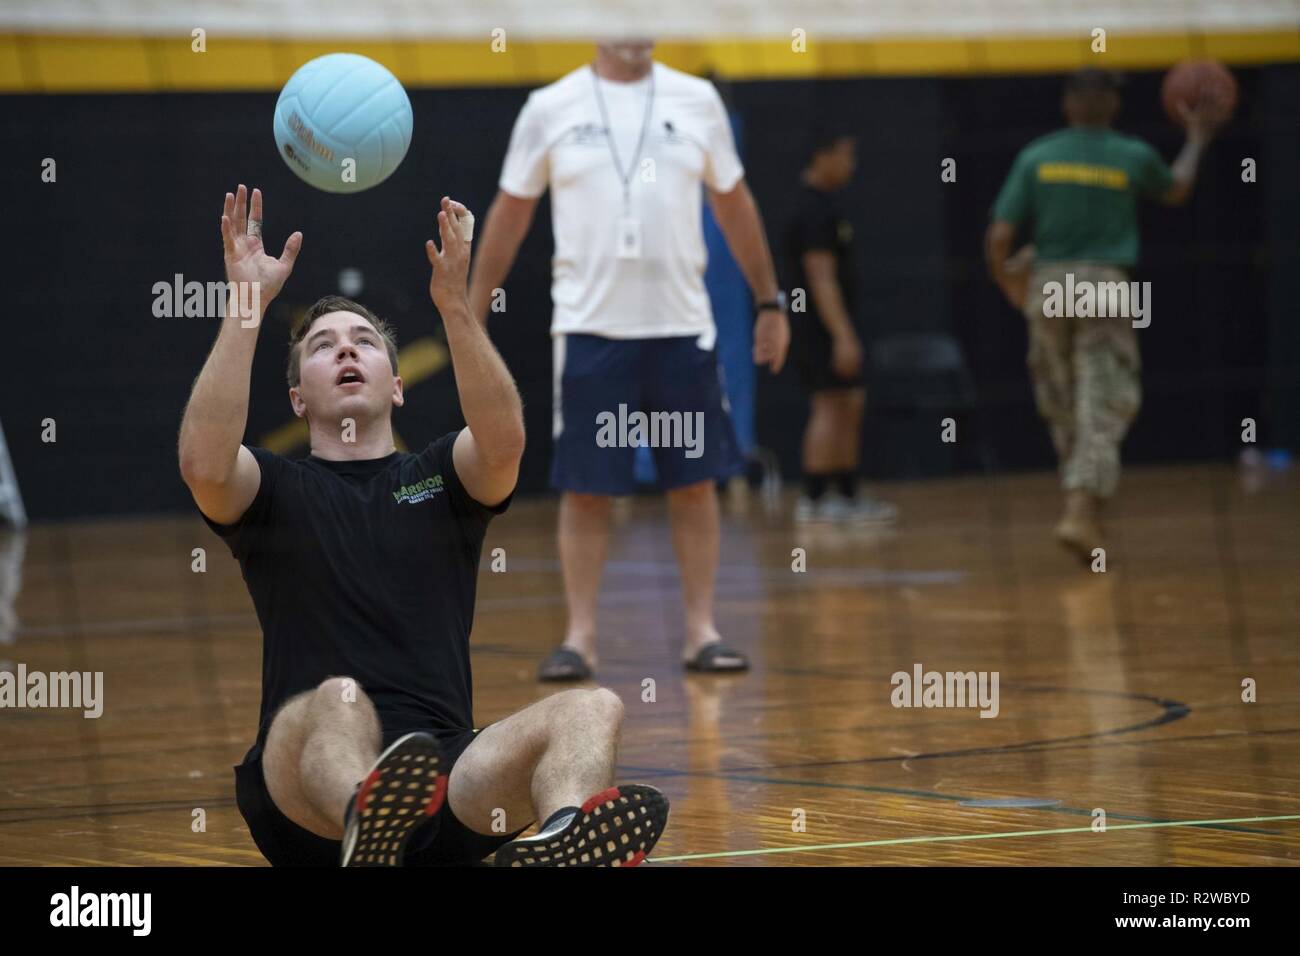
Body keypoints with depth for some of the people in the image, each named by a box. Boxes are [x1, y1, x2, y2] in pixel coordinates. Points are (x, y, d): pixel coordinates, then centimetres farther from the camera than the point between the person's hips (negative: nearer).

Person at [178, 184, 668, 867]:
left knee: (591, 709, -27)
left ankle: (561, 841, -64)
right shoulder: (274, 490, 18)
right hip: (303, 781, -2)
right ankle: (367, 831, -75)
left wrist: (454, 305, -17)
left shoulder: (440, 476, 22)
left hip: (446, 773, 2)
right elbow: (203, 463, -8)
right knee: (339, 700, -38)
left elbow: (504, 440, -4)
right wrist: (245, 305, -12)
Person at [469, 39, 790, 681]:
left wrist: (769, 301, 12)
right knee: (584, 489, 0)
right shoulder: (550, 108, 1)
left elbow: (734, 202, 13)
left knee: (694, 481, 4)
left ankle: (702, 632, 12)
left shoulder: (697, 101, 5)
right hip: (589, 329, -2)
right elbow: (510, 212, 8)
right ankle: (580, 638, 7)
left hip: (681, 326, 2)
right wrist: (472, 316, 6)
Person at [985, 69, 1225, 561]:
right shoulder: (1134, 157, 1)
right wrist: (1198, 137, 39)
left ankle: (1086, 507, 26)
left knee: (1063, 411, 16)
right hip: (1106, 285, -2)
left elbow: (999, 236, -1)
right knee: (1103, 410, -4)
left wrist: (1008, 284, 17)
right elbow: (1176, 190, 24)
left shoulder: (1035, 158, 2)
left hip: (1048, 286, 2)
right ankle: (1080, 511, -19)